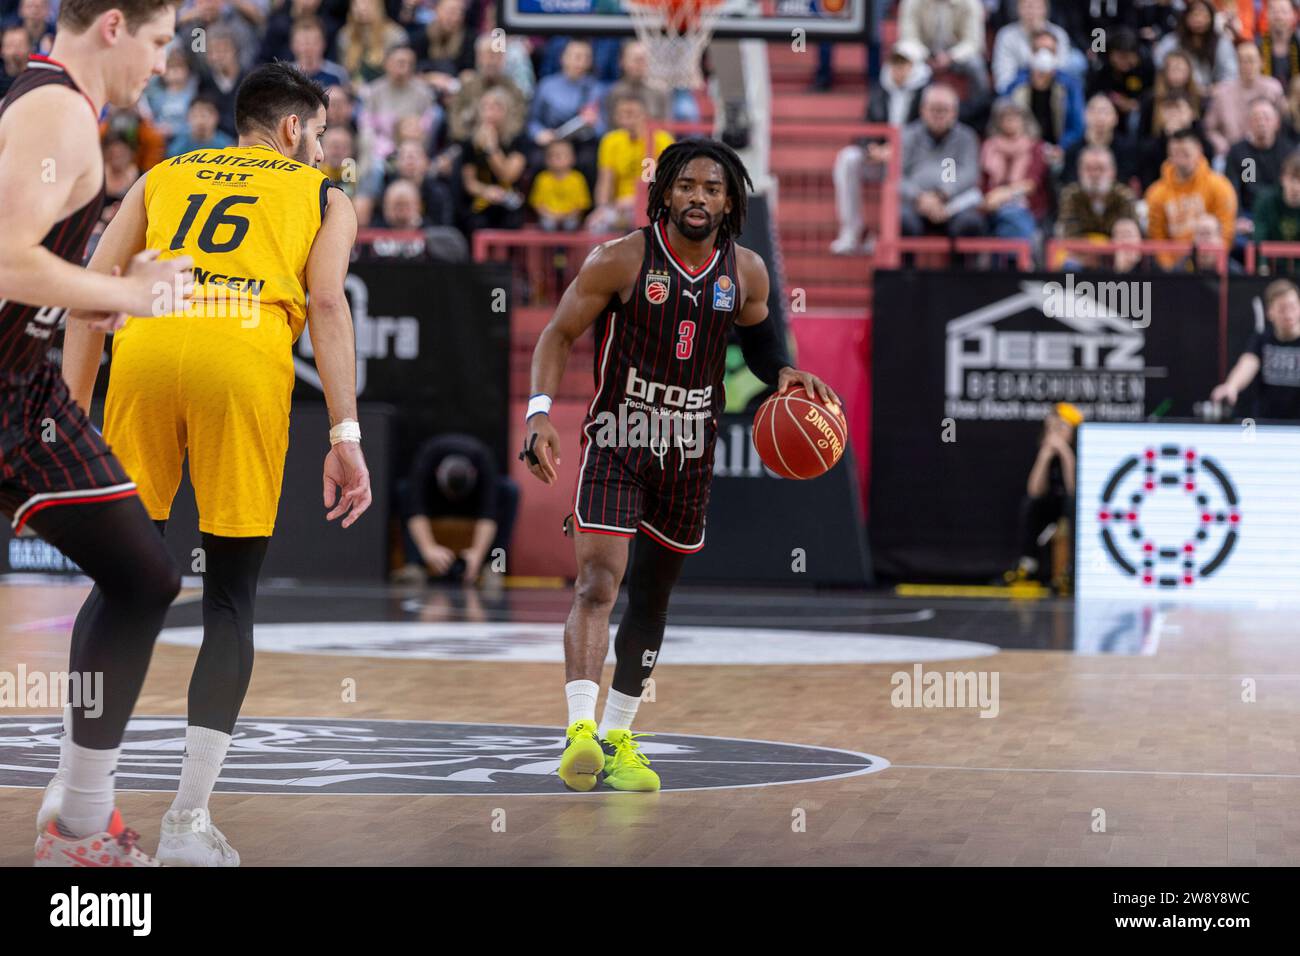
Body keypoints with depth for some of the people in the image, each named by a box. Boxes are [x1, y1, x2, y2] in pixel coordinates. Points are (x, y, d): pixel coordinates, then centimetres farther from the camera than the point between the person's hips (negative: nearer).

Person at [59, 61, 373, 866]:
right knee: (232, 599, 7)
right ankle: (189, 820, 0)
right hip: (245, 357, -2)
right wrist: (347, 436, -1)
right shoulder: (324, 195, 23)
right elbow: (327, 303, 6)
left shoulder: (163, 177, 29)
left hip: (146, 346, 2)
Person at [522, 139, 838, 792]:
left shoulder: (745, 272, 0)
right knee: (598, 583, -19)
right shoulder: (621, 260, -11)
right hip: (615, 442, -4)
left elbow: (757, 339, 19)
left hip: (689, 454, 4)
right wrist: (540, 412, -19)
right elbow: (559, 335, -5)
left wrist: (785, 374, -2)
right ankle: (580, 731, -25)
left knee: (652, 597, 12)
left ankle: (617, 737, 24)